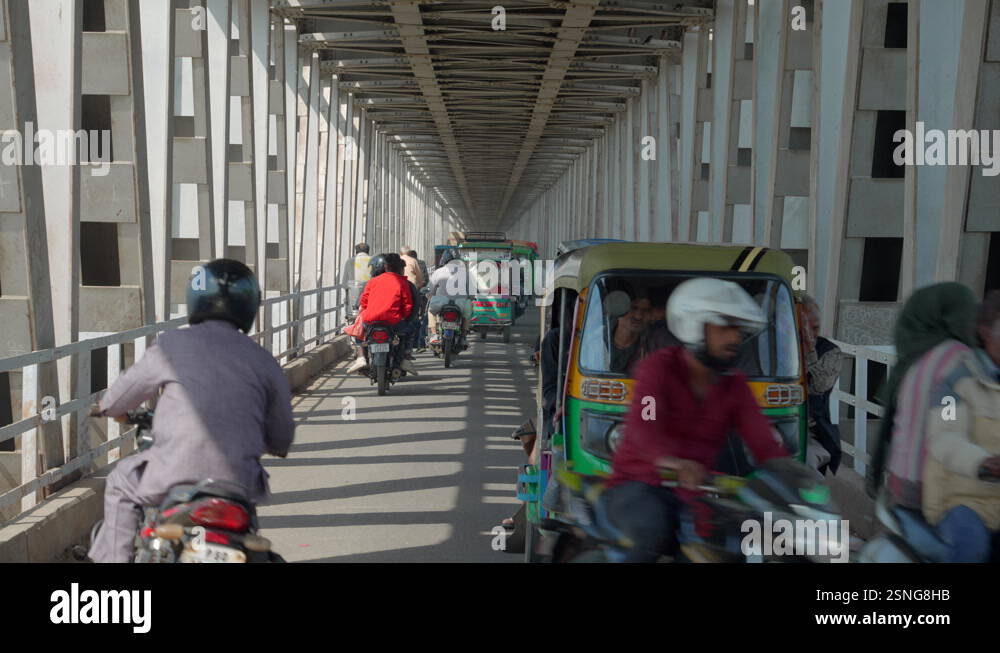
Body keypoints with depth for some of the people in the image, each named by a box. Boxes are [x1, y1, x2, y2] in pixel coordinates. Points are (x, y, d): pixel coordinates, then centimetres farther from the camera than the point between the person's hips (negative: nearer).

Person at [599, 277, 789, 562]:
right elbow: (642, 424, -28)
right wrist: (671, 461, -49)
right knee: (657, 533, -35)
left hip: (688, 495, 5)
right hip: (636, 485, -5)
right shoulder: (659, 367, -8)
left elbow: (764, 443, -2)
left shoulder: (735, 386, 8)